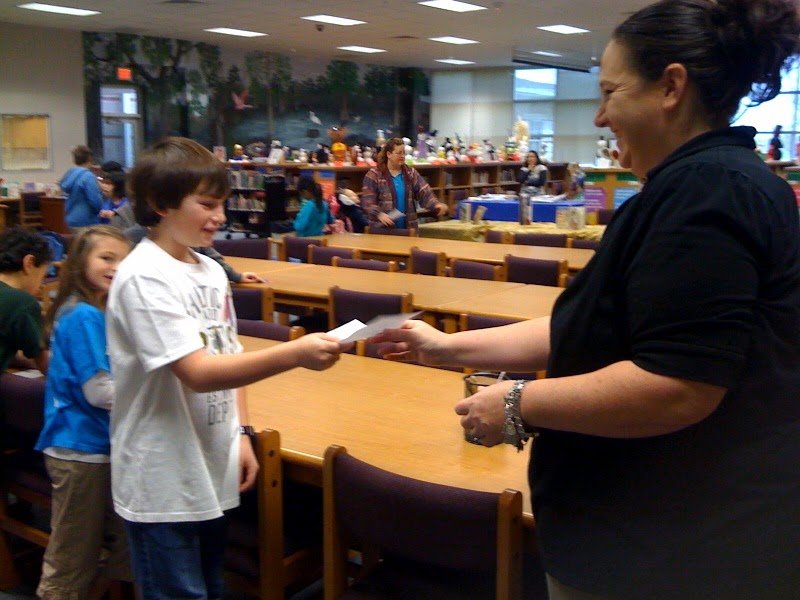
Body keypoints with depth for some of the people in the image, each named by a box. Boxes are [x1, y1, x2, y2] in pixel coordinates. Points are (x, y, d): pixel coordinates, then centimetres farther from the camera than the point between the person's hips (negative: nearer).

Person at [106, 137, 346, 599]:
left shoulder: (211, 271, 5)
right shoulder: (144, 278, -20)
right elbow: (198, 372, -27)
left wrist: (242, 433, 6)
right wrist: (294, 354, -35)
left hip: (211, 471, 8)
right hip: (164, 483, -8)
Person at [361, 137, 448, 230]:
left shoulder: (411, 173, 8)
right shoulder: (374, 175, -4)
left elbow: (425, 193, -2)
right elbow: (367, 201, -11)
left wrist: (436, 205, -22)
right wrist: (379, 214, -29)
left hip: (407, 228, 4)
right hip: (382, 229, -4)